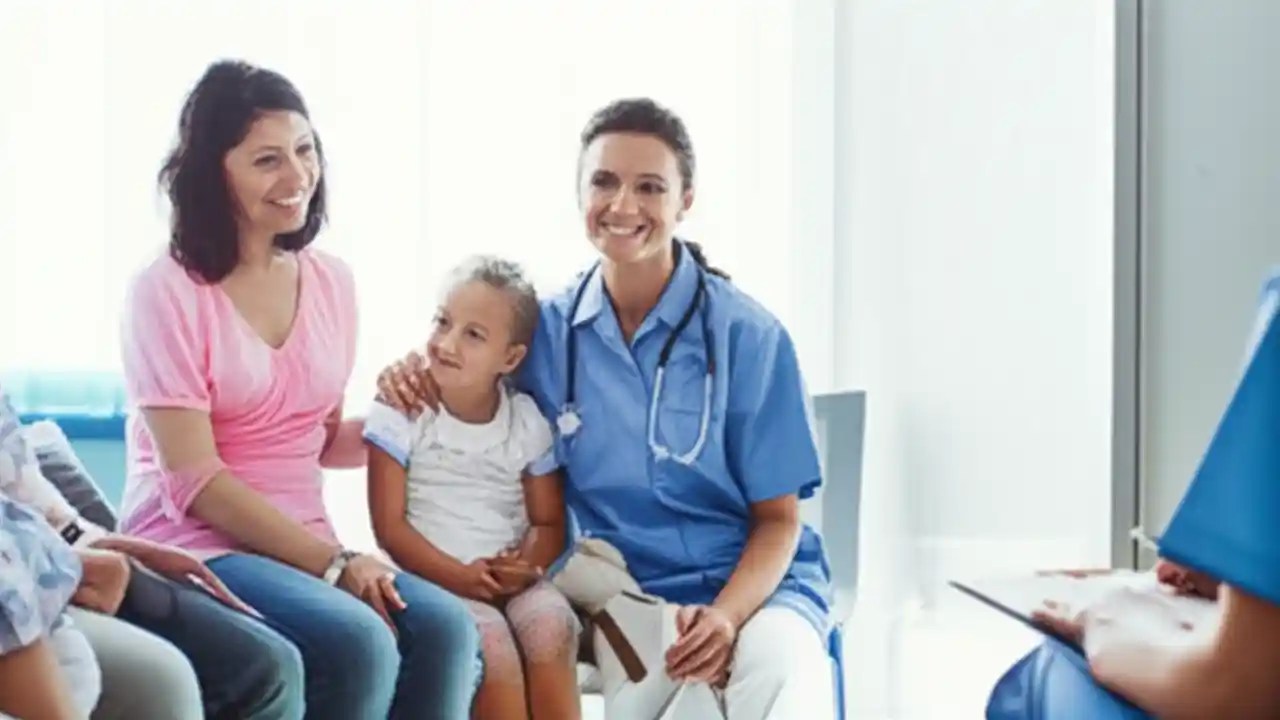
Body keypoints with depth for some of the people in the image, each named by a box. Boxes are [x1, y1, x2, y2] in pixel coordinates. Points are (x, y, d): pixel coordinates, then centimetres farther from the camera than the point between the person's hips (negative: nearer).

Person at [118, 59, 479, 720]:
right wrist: (332, 563, -17)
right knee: (358, 644, -32)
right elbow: (193, 480, -13)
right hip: (195, 544, -5)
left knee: (446, 629, -24)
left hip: (304, 547, 5)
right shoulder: (167, 291, -8)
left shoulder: (330, 281, 9)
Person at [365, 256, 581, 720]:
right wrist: (458, 576, -19)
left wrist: (528, 565, -16)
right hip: (435, 581, -2)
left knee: (550, 624, -28)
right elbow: (389, 525, -7)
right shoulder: (400, 413, -3)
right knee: (490, 640, -30)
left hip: (510, 580, 3)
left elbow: (549, 522, 7)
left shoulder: (528, 421, 5)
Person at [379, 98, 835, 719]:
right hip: (622, 593, 2)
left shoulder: (749, 336, -6)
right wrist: (417, 376, -7)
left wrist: (725, 615, -21)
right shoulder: (548, 329, 1)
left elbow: (777, 520, -2)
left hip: (752, 582, -2)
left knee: (777, 657, -37)